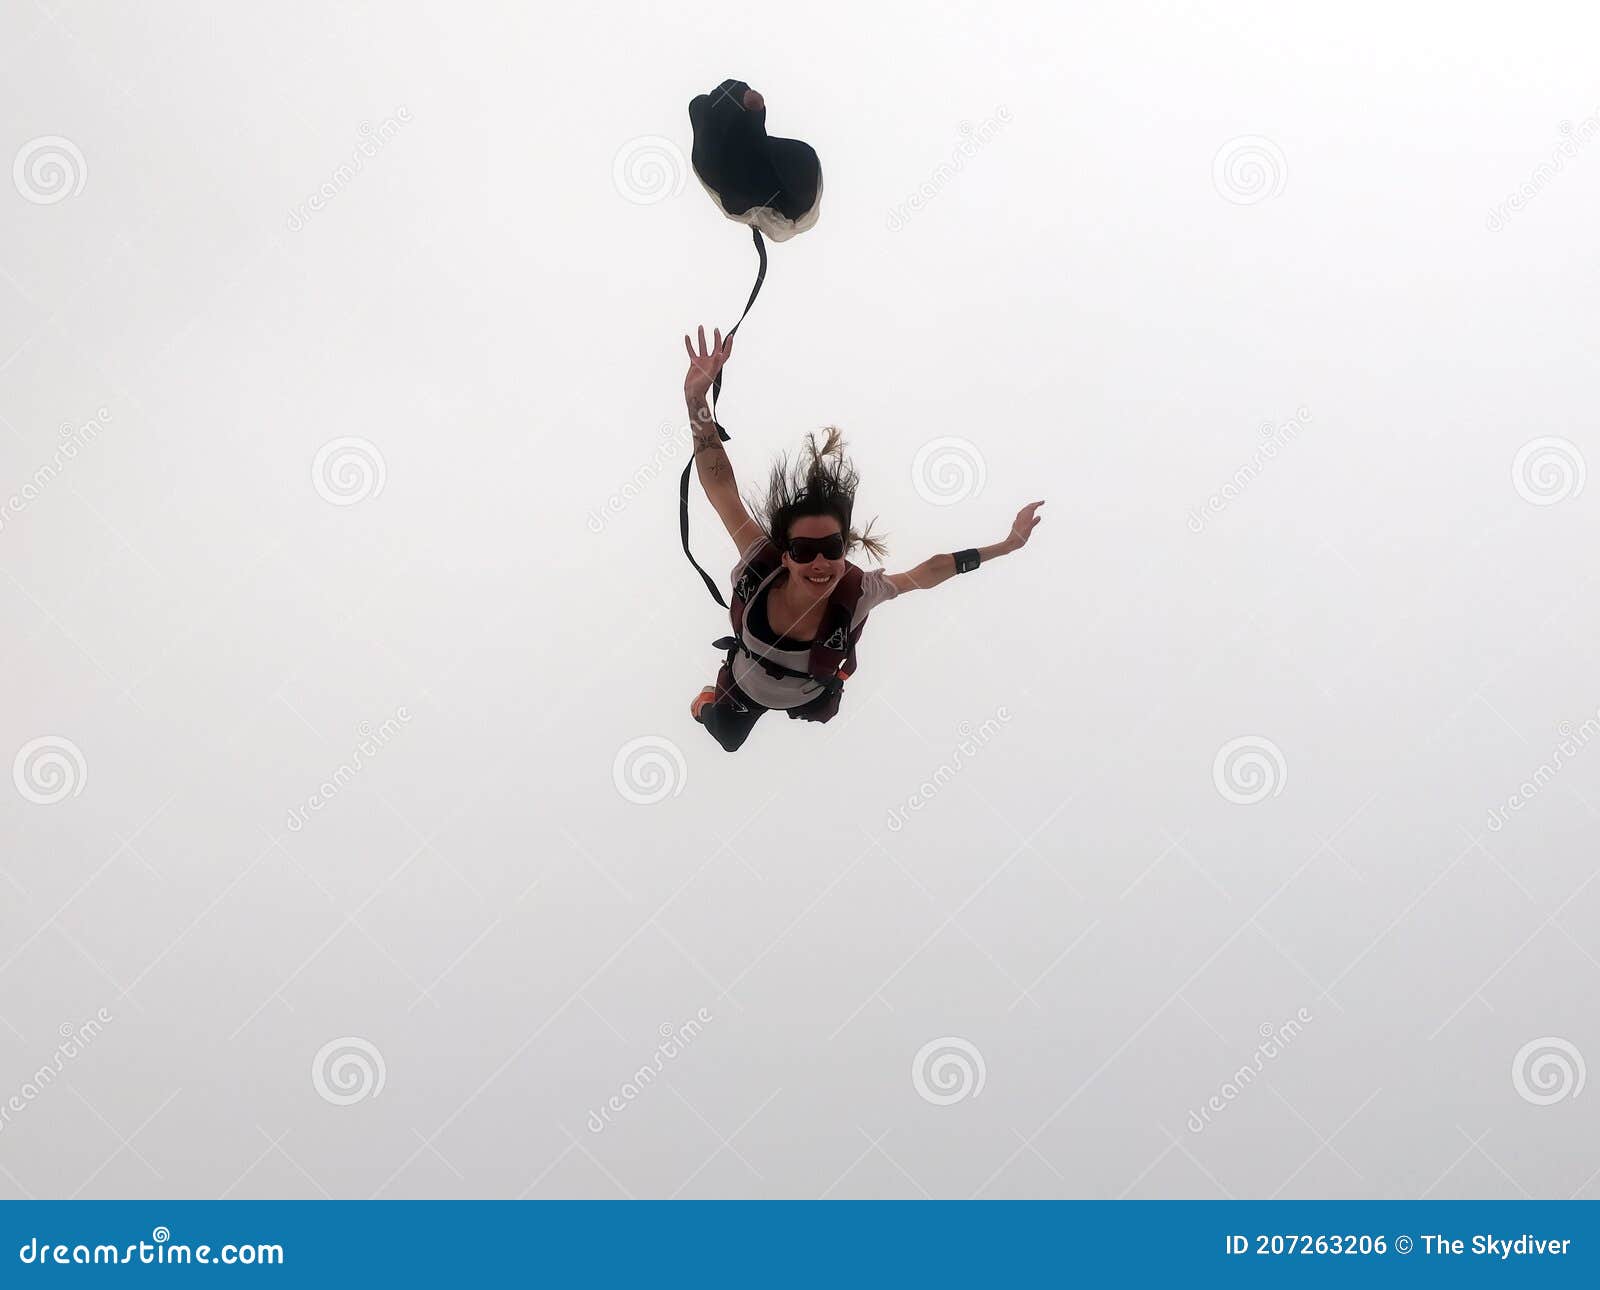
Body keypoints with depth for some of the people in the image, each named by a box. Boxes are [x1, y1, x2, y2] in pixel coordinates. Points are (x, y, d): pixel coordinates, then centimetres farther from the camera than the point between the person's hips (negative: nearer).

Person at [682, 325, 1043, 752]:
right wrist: (697, 398, -61)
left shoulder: (858, 591, -41)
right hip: (744, 692, -1)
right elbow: (718, 483, -49)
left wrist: (1007, 544, -22)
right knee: (725, 741, 33)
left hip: (811, 699, 1)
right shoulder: (760, 563, -44)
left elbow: (928, 573, -25)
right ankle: (709, 703, 64)